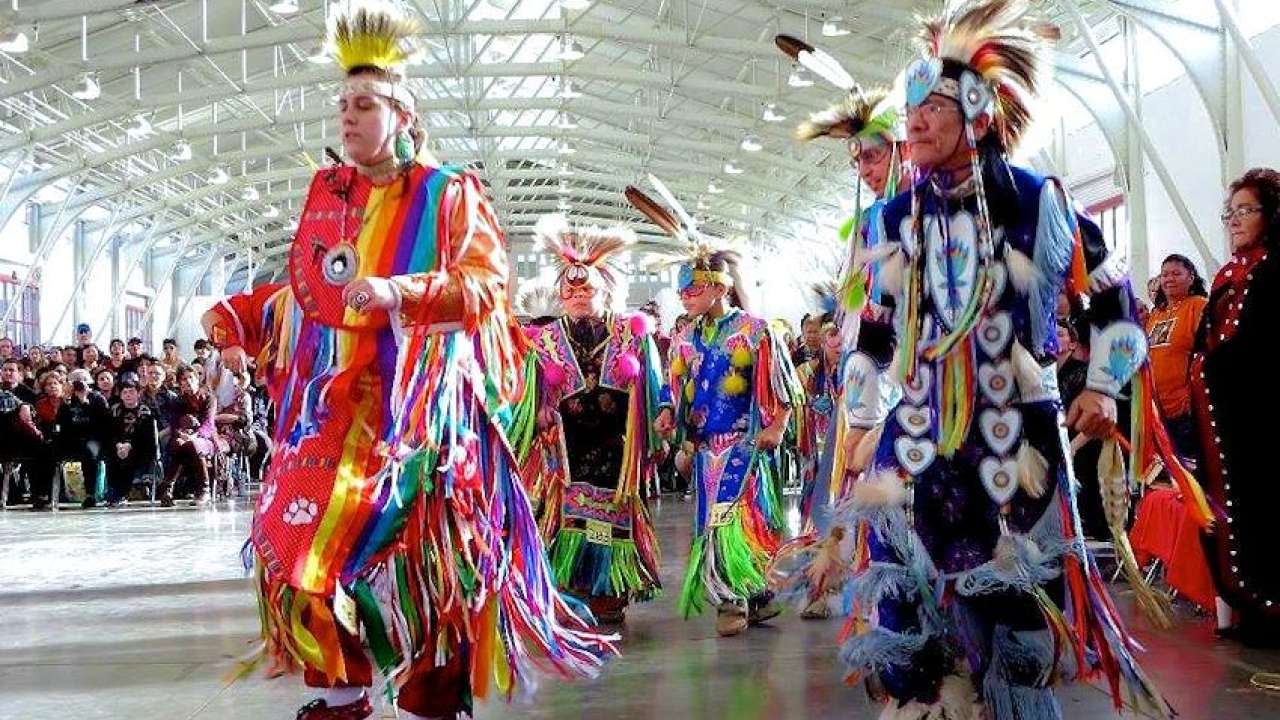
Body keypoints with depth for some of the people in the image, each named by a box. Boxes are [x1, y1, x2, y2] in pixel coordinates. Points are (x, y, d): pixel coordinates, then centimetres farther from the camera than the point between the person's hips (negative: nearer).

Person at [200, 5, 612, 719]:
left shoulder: (448, 194, 0)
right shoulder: (326, 193, 15)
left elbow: (489, 285, -11)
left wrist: (400, 293, -23)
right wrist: (237, 316, 17)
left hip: (415, 399, -5)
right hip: (329, 398, 5)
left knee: (416, 546, -7)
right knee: (305, 535, 1)